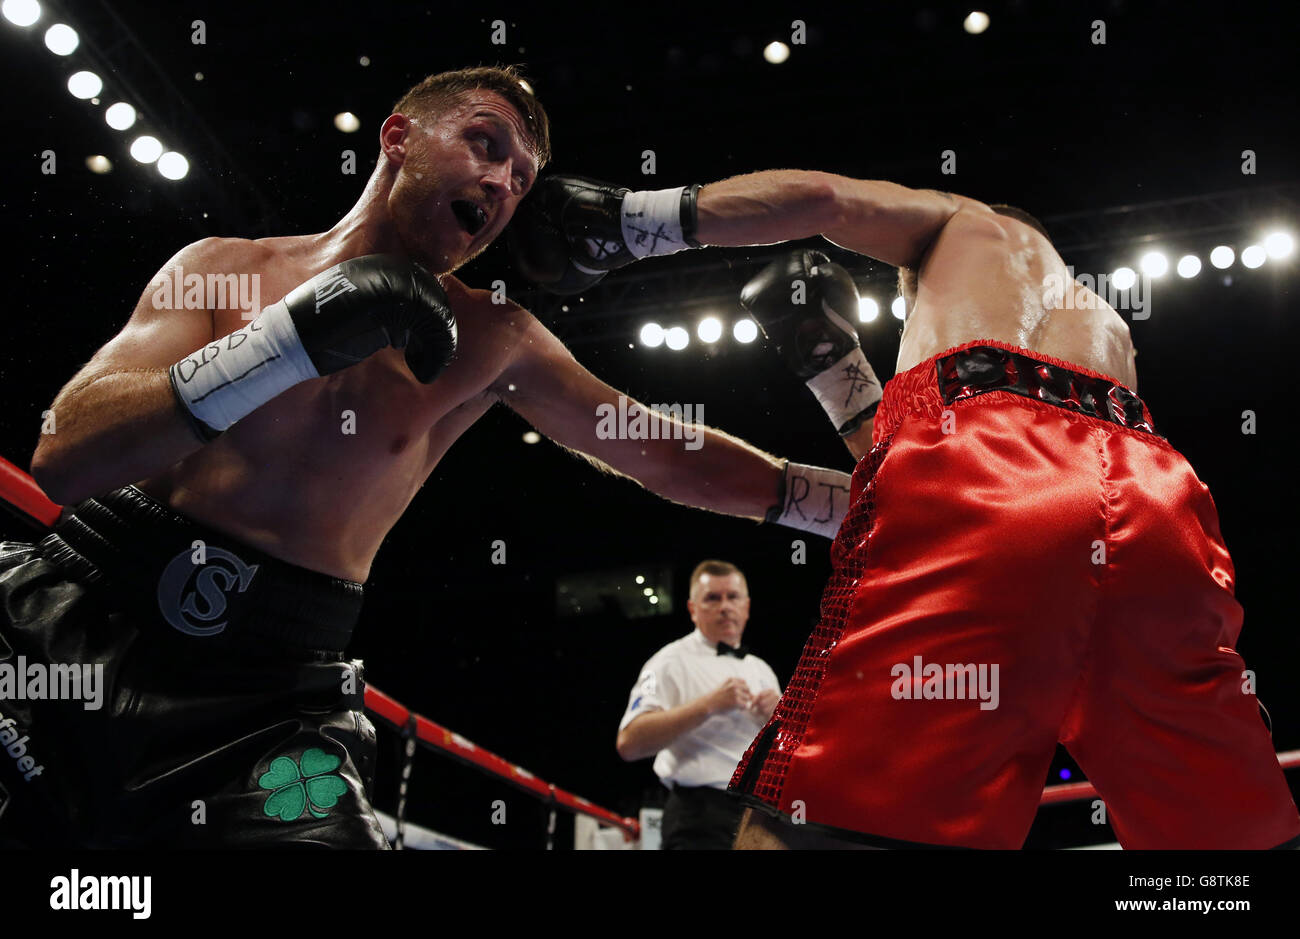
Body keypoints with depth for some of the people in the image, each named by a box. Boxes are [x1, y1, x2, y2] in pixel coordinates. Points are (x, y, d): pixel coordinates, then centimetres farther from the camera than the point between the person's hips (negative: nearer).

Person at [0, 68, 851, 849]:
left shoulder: (492, 341, 10)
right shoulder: (223, 268, 4)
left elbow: (669, 457, 13)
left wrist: (847, 500, 8)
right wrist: (291, 341, -19)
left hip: (272, 681, 1)